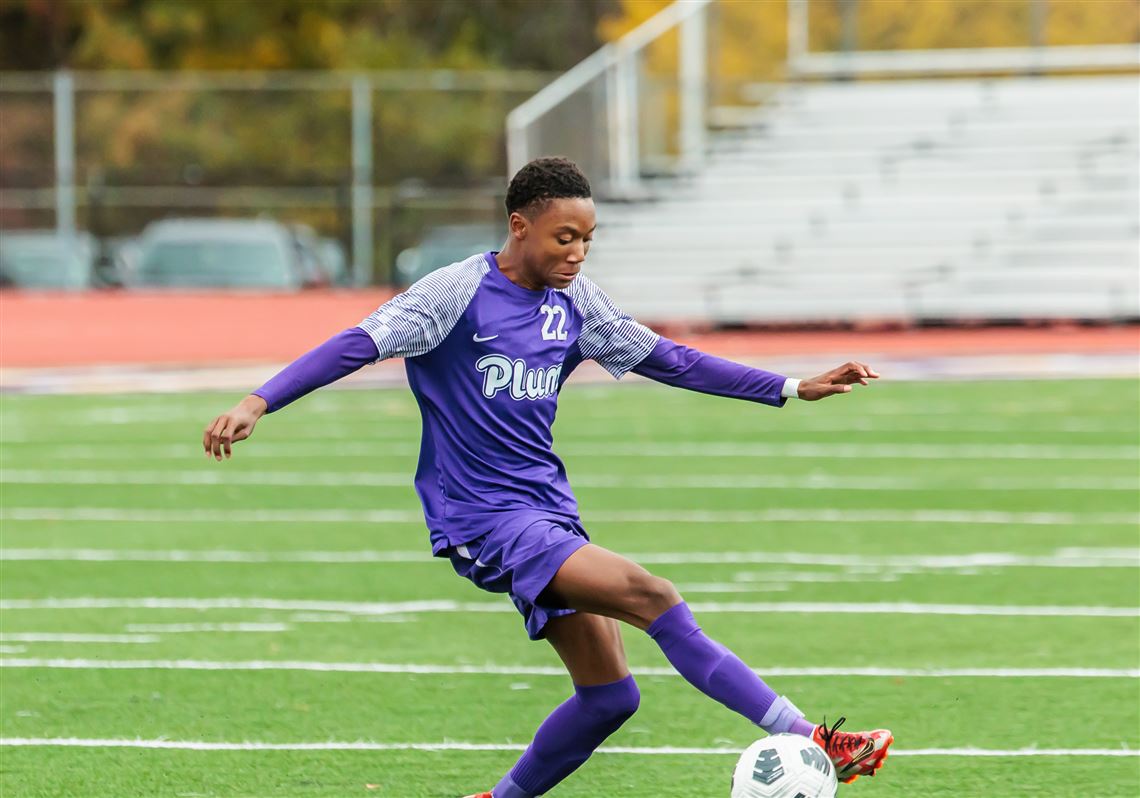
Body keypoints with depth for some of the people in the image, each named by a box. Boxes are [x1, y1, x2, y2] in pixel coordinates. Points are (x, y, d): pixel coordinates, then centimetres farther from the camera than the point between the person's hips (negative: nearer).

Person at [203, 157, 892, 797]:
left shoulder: (576, 299, 7)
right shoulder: (460, 291, -11)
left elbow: (665, 359, 15)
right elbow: (361, 344, -18)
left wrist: (794, 389, 13)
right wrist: (257, 404, -30)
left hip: (548, 506, 8)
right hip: (485, 520, -8)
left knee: (610, 693, 4)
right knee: (652, 597, -23)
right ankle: (807, 741, -23)